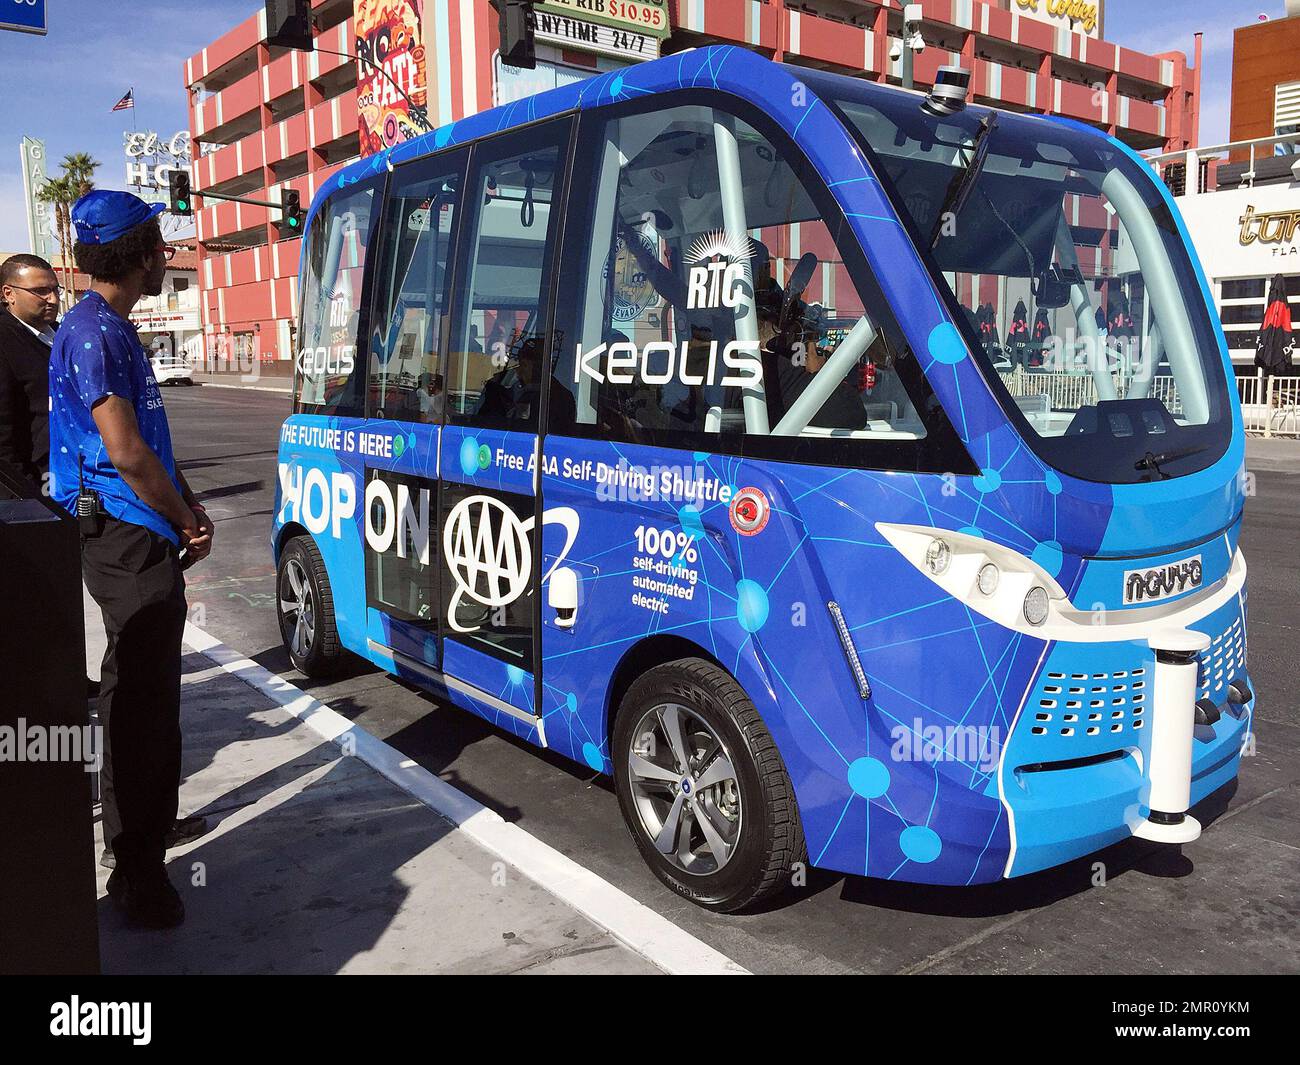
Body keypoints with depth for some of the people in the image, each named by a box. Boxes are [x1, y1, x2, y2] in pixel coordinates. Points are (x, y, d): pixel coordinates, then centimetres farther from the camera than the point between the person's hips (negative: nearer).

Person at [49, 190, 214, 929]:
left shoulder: (116, 328, 17)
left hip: (144, 540, 10)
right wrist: (186, 520, -9)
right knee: (141, 695, -5)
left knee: (148, 686, 21)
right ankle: (138, 867, 5)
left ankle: (148, 819, 39)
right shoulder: (94, 331, -15)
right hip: (127, 540, -10)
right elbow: (126, 451, -22)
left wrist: (189, 508, 8)